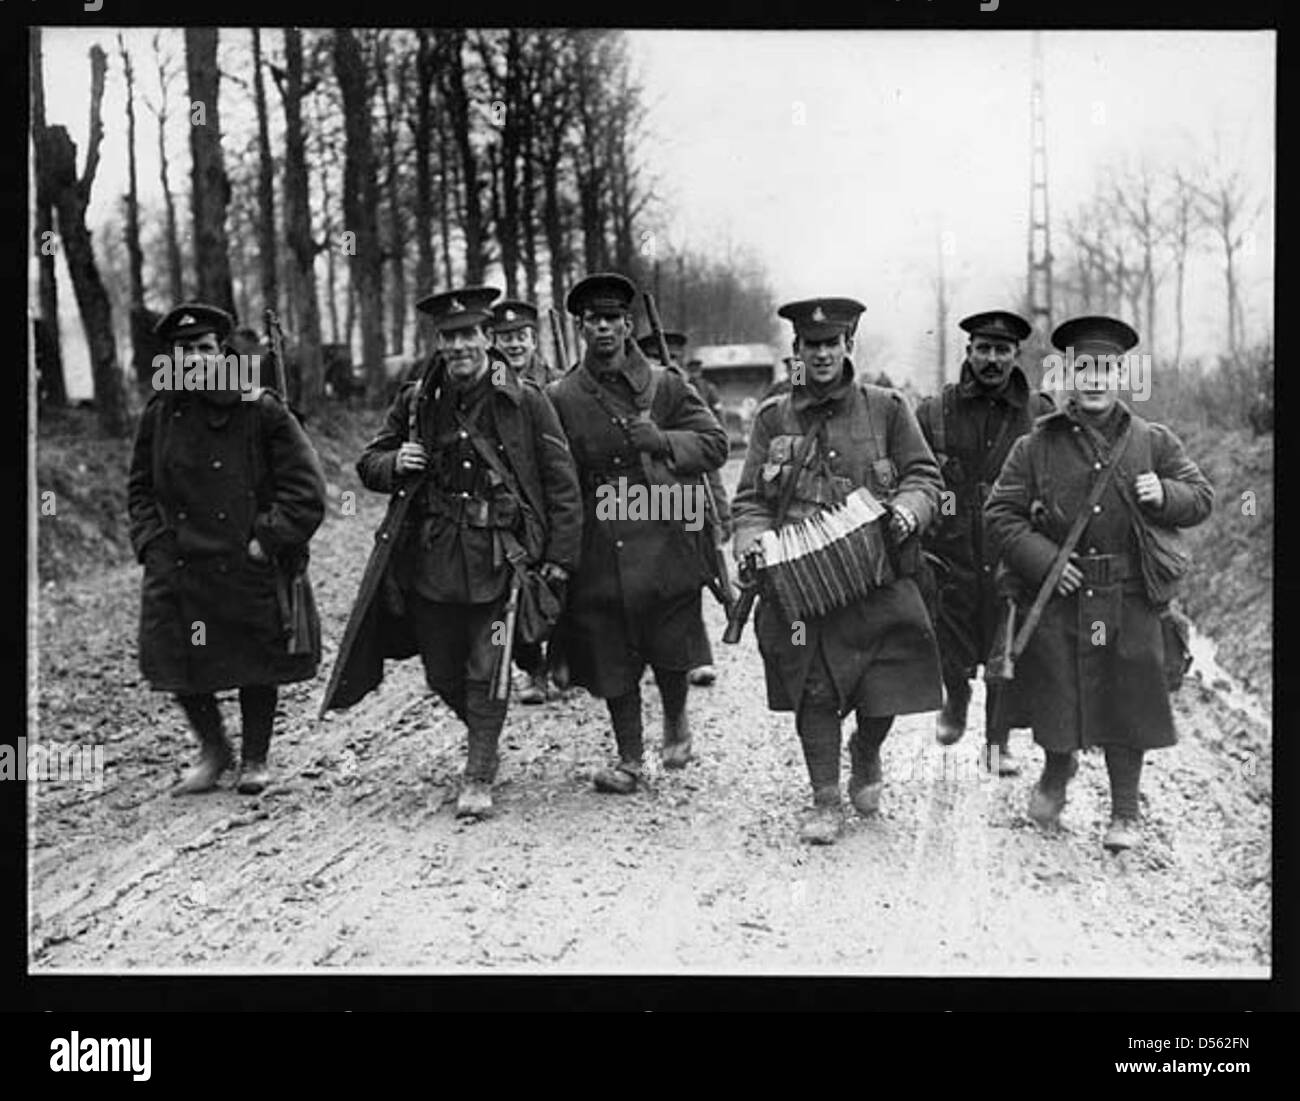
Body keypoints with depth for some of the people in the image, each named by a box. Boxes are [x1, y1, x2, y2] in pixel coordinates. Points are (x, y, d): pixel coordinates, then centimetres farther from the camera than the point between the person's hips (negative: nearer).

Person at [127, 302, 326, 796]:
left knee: (257, 667, 8)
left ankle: (254, 760, 29)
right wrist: (151, 542, 3)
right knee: (180, 666, 2)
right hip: (177, 569, 3)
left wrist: (267, 540, -13)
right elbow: (140, 489, 16)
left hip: (249, 568, -3)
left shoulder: (262, 411, -7)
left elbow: (306, 490, -8)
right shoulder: (159, 415, 5)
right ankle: (214, 750, 28)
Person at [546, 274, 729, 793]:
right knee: (611, 658, 6)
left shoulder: (666, 385, 4)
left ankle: (676, 720, 35)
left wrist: (661, 440, -12)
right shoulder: (560, 397, 3)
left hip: (663, 540, 0)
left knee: (669, 651, 4)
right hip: (596, 551, 1)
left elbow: (714, 443, 5)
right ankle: (629, 759, 21)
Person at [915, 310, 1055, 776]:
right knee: (953, 659, 6)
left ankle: (998, 743, 24)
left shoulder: (1040, 415, 3)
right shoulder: (932, 412, 1)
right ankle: (956, 700, 39)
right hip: (951, 557, 0)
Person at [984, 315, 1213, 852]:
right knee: (1054, 698, 7)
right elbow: (999, 516, 1)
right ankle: (1057, 769, 40)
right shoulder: (1035, 447, 2)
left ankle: (1124, 812, 20)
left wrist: (1164, 496, -11)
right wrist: (1043, 560, -12)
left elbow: (1201, 497, 11)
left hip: (1130, 598, 1)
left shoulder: (1154, 442, 7)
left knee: (1127, 703, 4)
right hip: (1058, 596, 0)